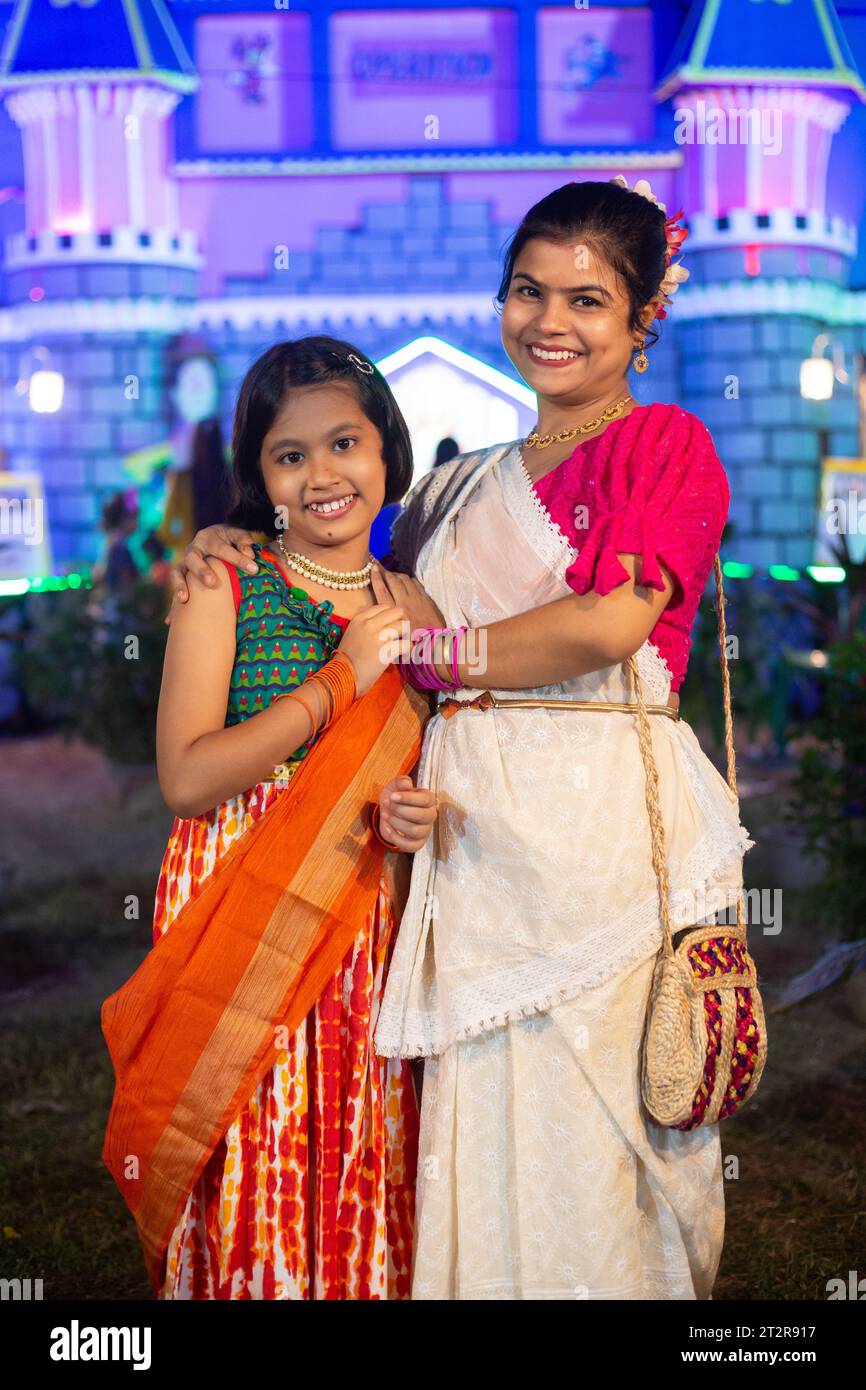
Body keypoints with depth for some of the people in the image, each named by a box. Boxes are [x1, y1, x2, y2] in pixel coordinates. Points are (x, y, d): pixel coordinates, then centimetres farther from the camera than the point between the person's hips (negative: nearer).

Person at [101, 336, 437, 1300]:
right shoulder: (224, 587, -3)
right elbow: (185, 777, -13)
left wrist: (412, 814, -6)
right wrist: (342, 679, -13)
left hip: (371, 925, 3)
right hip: (240, 920, -3)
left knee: (363, 1180, 7)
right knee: (256, 1187, 0)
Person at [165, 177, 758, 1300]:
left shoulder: (669, 446, 2)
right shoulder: (465, 485, 19)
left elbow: (611, 624, -13)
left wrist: (437, 645, -2)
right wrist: (243, 547, 11)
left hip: (604, 816, -5)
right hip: (473, 824, 5)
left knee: (593, 1115, -2)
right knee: (483, 1116, 5)